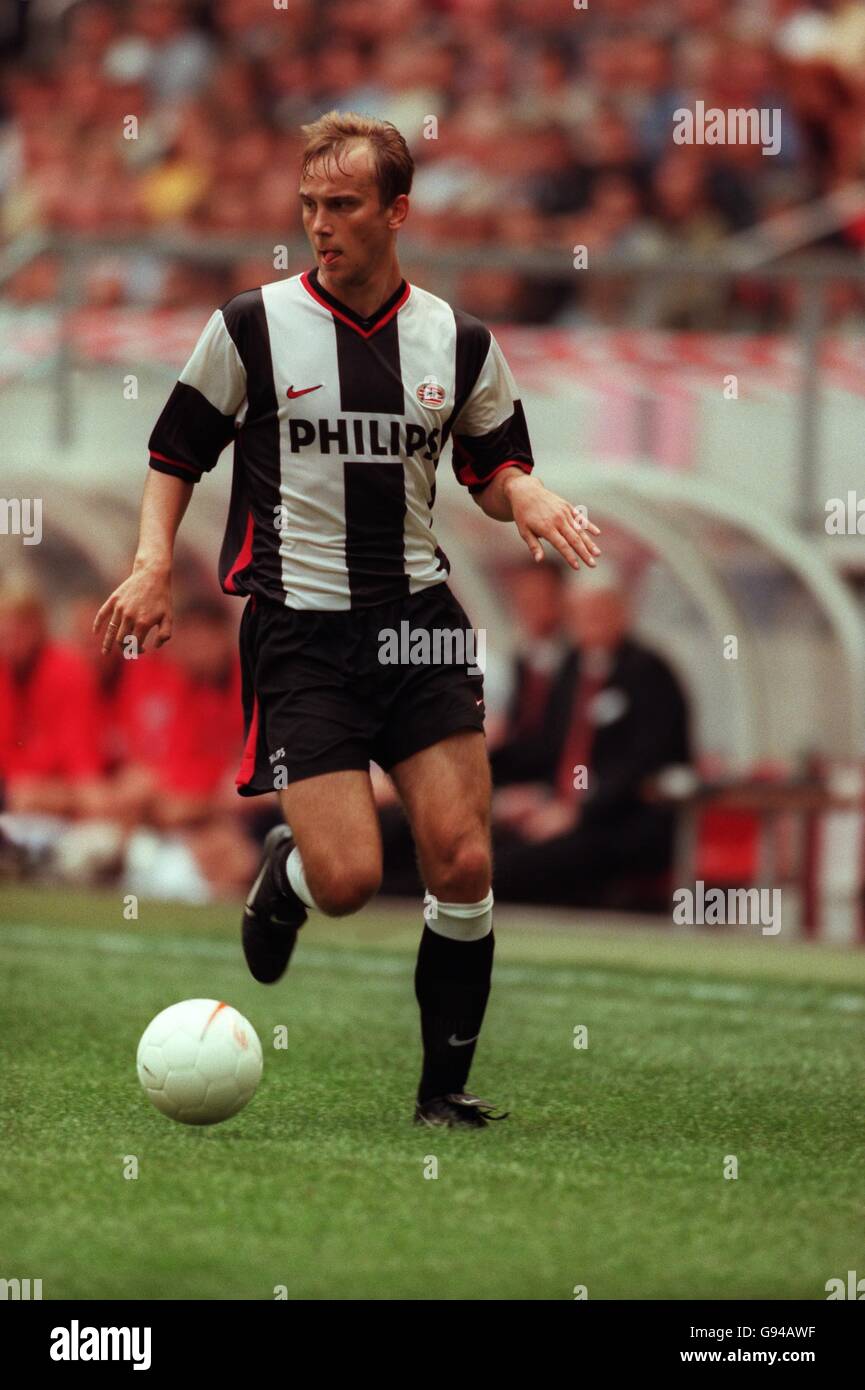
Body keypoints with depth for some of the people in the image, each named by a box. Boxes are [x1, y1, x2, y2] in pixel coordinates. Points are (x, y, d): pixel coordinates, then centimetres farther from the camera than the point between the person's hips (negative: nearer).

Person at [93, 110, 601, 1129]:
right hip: (297, 626, -3)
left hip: (419, 618, 3)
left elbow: (495, 468, 16)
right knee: (349, 880, -13)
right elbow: (175, 453, 6)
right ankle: (283, 868, 25)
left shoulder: (457, 340, 5)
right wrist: (154, 561, -9)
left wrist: (528, 500, -7)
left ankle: (446, 1084, 9)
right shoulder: (252, 327, -3)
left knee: (461, 863, -6)